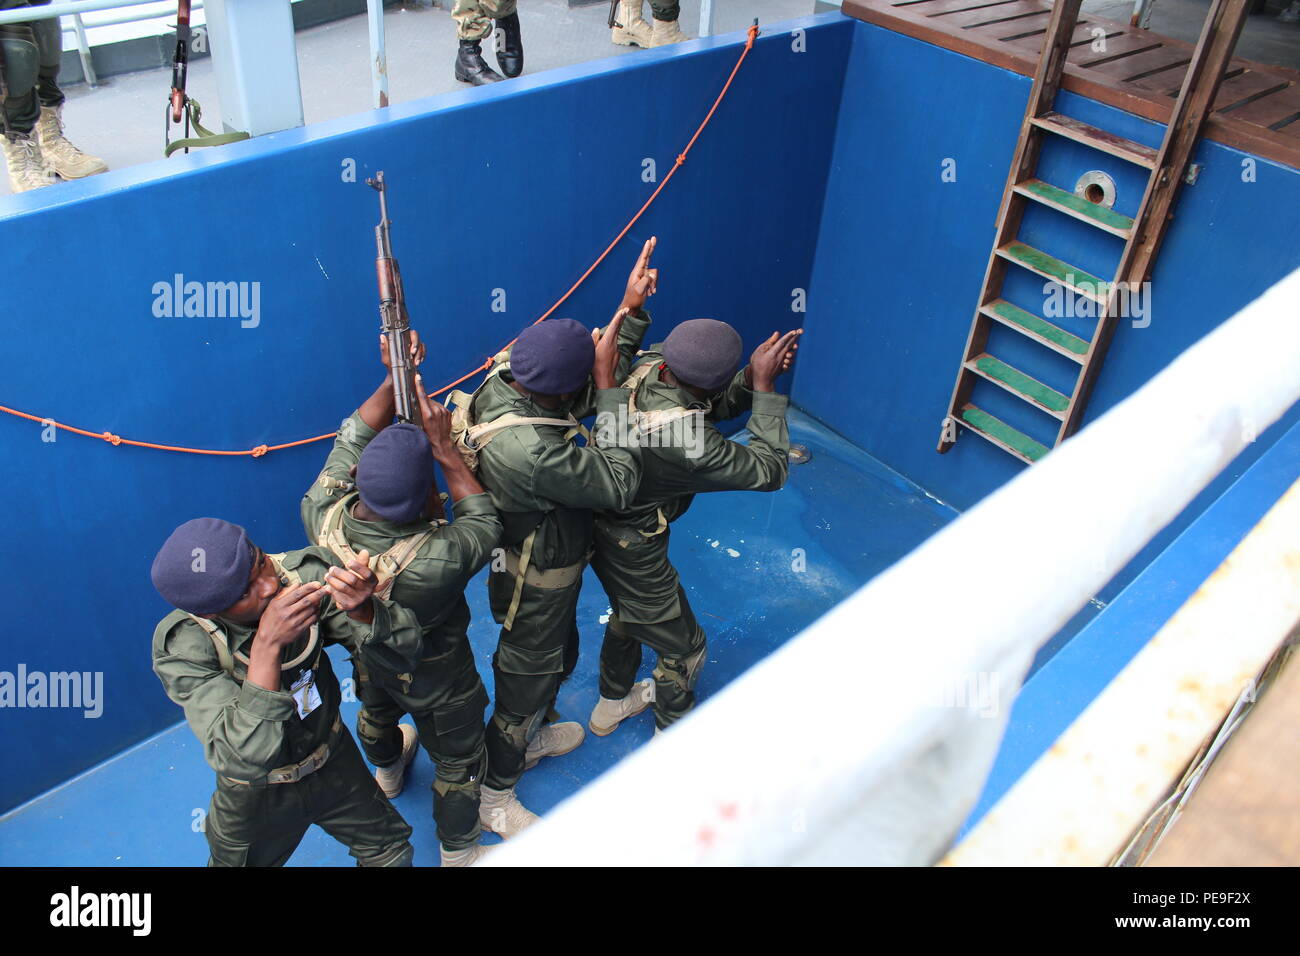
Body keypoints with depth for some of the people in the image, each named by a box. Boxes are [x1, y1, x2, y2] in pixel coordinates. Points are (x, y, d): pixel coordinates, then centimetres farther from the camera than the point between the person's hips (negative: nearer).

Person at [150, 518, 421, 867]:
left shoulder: (306, 573, -26)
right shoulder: (182, 646, -33)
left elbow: (403, 651, -23)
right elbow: (243, 759, -41)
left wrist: (361, 609, -45)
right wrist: (267, 644, -50)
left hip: (335, 759, 3)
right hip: (257, 795, -2)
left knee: (391, 851, 21)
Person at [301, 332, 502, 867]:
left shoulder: (321, 516, -35)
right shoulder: (439, 559, -47)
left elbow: (351, 439, -19)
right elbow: (485, 524, -25)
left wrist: (394, 378, -23)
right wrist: (445, 449, -27)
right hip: (435, 679, -5)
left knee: (377, 714, 39)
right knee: (458, 762, 24)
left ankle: (387, 773, 72)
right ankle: (459, 852, 48)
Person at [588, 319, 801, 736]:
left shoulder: (648, 366, -17)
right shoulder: (691, 443, -39)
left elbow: (716, 403, 0)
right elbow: (770, 470, -25)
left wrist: (751, 379, -18)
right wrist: (764, 388, -25)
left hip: (598, 521, 8)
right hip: (632, 551, -8)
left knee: (628, 612, 34)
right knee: (684, 646, 17)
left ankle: (611, 704, 58)